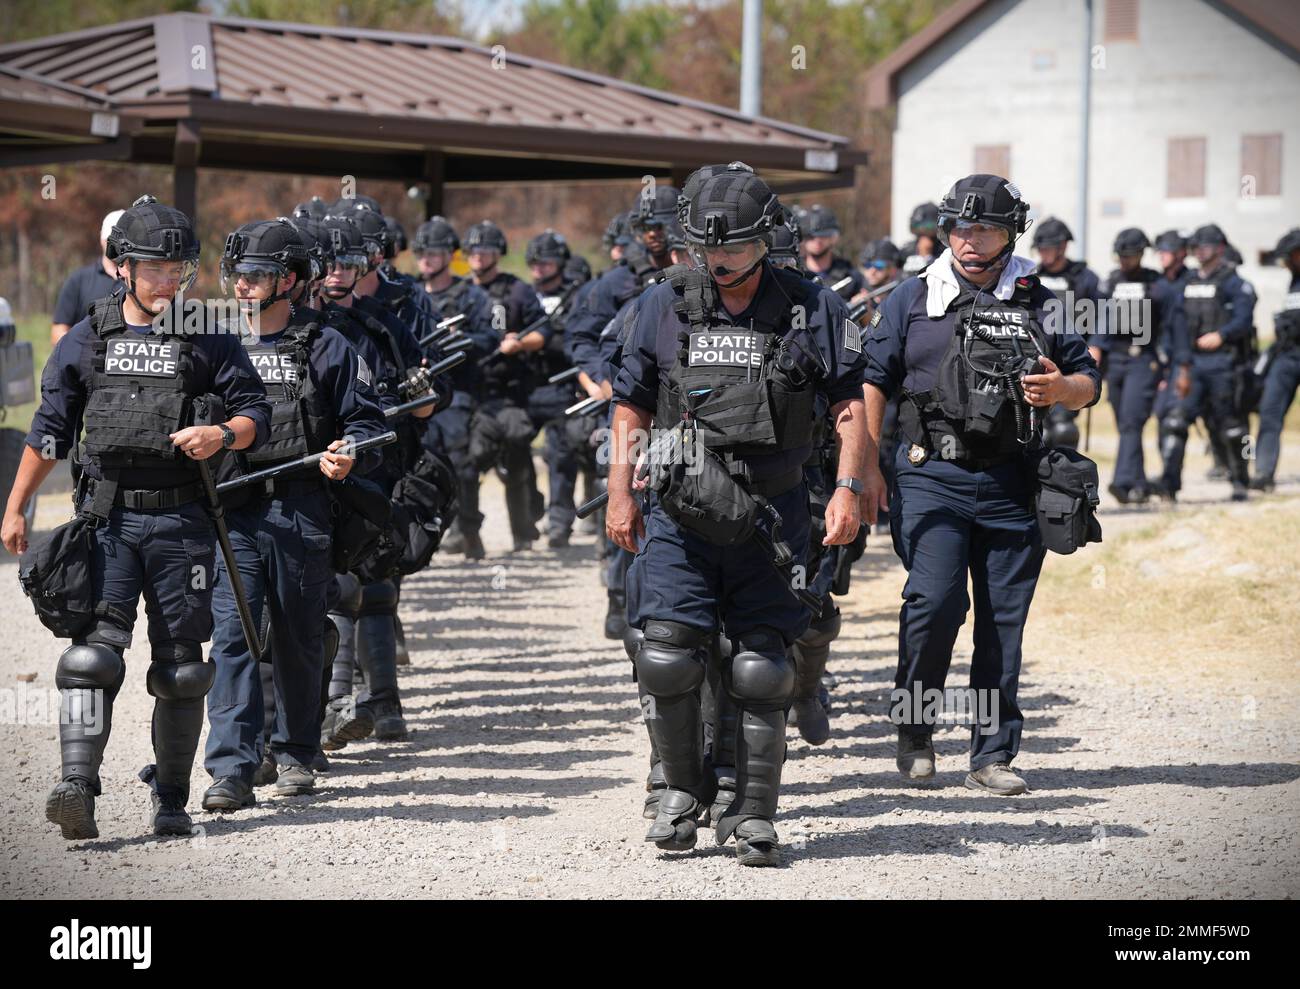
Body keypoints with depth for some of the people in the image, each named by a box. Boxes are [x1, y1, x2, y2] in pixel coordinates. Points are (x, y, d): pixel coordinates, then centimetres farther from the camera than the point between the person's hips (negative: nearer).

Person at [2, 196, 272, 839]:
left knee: (180, 664, 5)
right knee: (93, 650, -14)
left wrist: (221, 435, -17)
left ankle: (170, 797, 15)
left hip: (182, 520, 0)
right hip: (107, 515, 0)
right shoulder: (87, 340, 8)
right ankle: (78, 787, -23)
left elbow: (256, 414, 5)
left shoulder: (210, 339, 5)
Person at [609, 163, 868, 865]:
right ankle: (683, 791, 15)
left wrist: (847, 488, -6)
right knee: (666, 660, -7)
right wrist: (620, 493, 7)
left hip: (769, 518, -1)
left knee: (760, 669, -1)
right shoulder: (665, 306, 6)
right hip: (679, 514, 1)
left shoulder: (812, 309, 2)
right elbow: (631, 404, 13)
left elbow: (850, 402, 4)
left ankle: (753, 818, 9)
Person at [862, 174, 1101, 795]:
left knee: (1003, 621, 3)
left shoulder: (1038, 304, 12)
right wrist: (866, 465, -1)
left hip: (1012, 486, 2)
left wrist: (1061, 388, -9)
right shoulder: (914, 300, 8)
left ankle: (992, 756, 11)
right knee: (935, 600, -17)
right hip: (932, 476, -2)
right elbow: (872, 379, 7)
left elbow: (1089, 382, 15)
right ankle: (914, 727, 4)